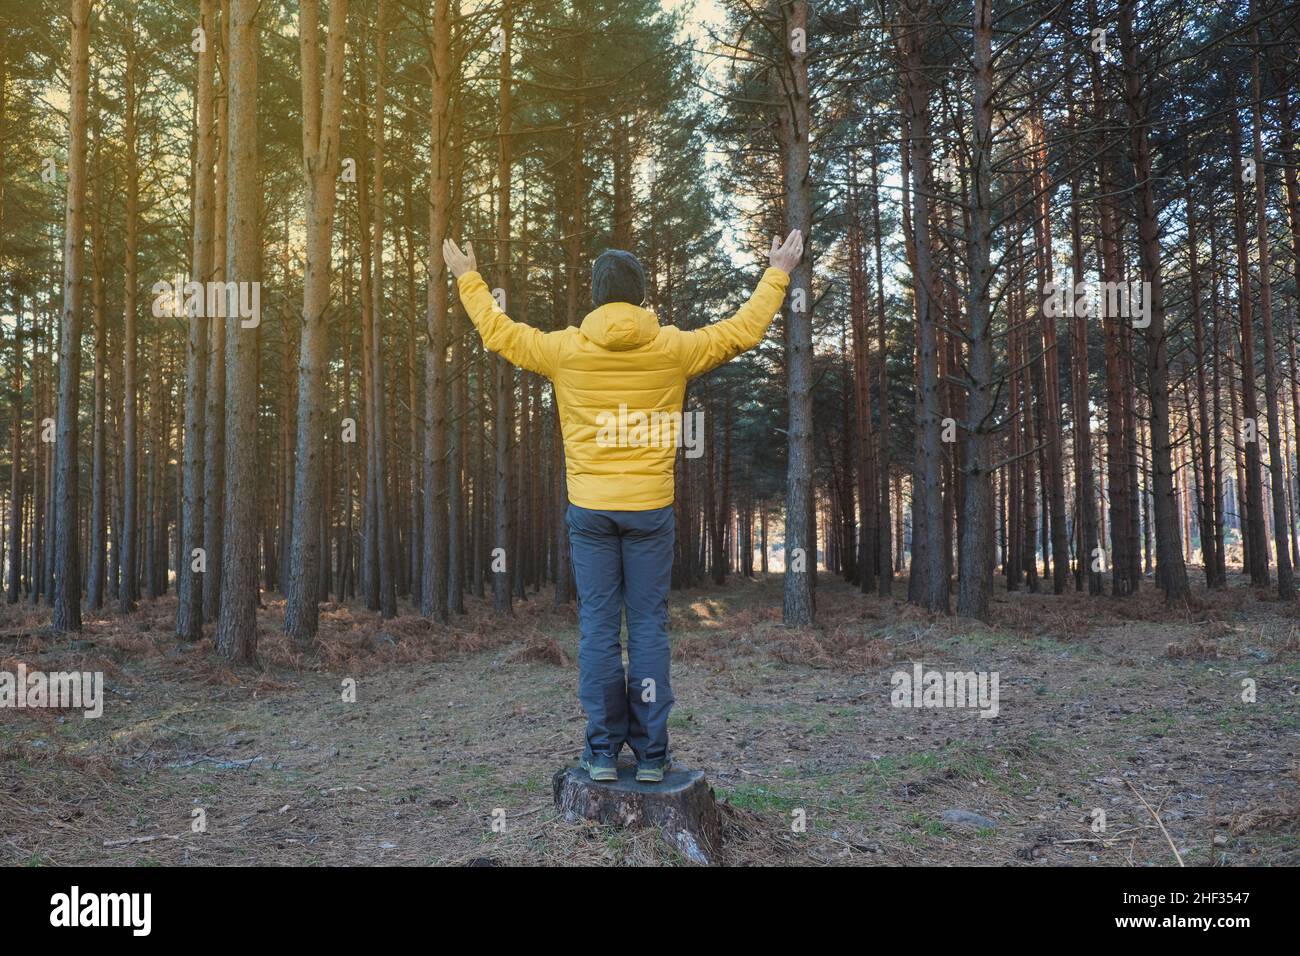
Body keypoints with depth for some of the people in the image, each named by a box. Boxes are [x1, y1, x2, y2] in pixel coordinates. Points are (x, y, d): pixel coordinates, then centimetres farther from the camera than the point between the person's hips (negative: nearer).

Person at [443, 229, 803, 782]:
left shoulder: (565, 349, -1)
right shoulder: (673, 348, -2)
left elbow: (498, 332, 14)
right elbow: (743, 330, 11)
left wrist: (468, 277, 30)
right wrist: (777, 274, 26)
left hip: (589, 510, 0)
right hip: (650, 508, 0)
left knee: (598, 627, 6)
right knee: (649, 627, 6)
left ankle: (602, 752, 12)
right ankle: (650, 753, 11)